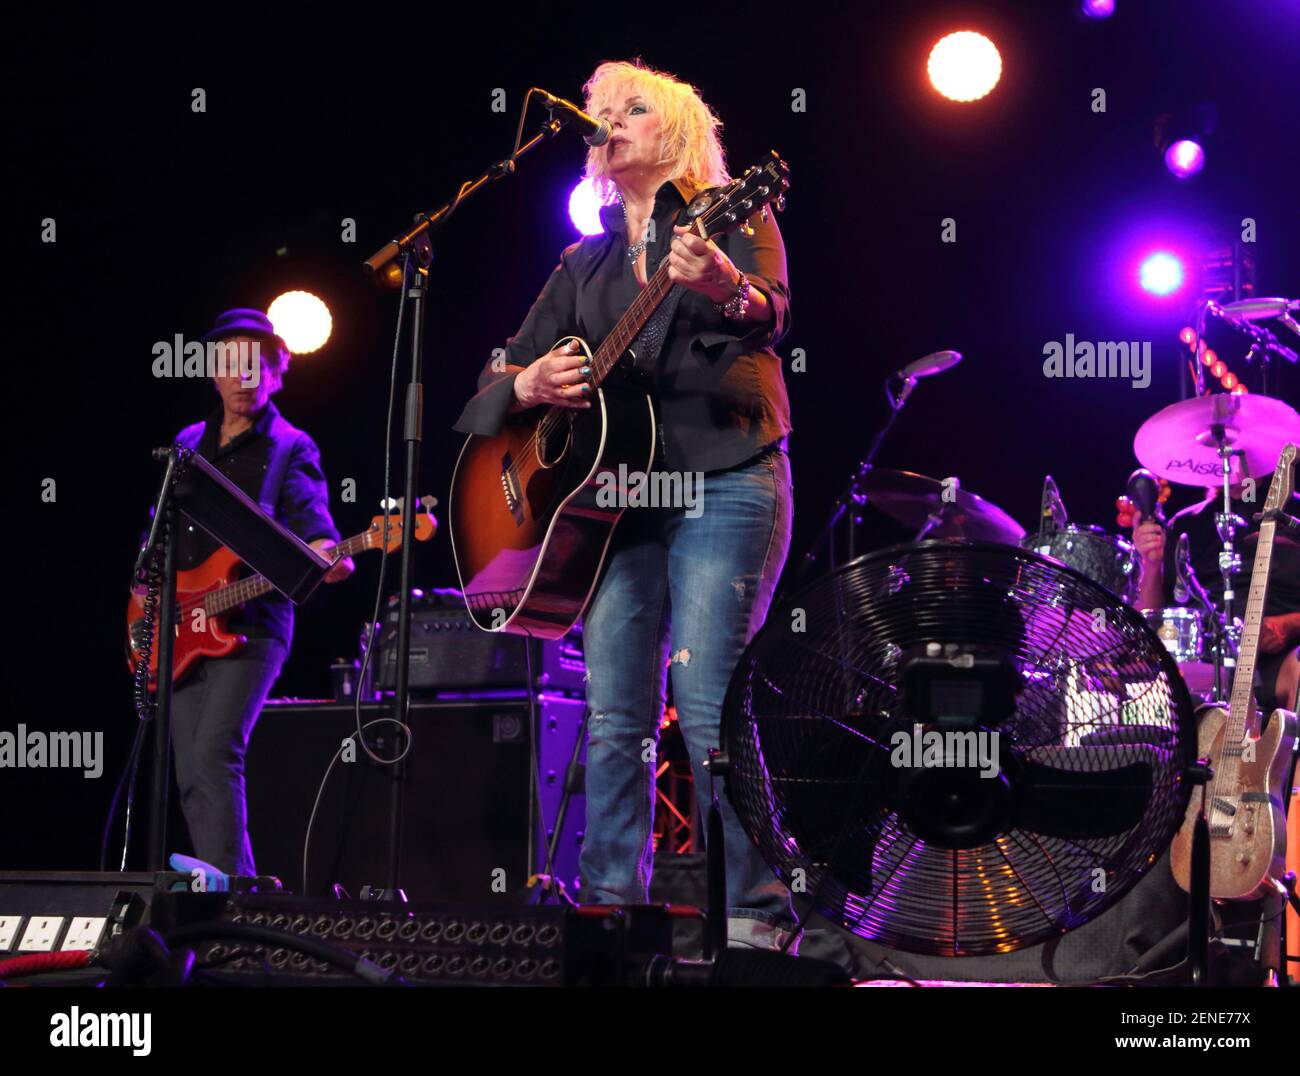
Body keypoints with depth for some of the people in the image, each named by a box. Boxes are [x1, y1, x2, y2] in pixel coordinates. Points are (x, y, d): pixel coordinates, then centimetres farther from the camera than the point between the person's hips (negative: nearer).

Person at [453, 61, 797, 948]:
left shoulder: (730, 222, 5)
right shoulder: (586, 265, 20)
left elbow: (770, 319, -16)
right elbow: (498, 380, 18)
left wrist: (728, 291, -39)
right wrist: (528, 385, -6)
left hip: (725, 483, -5)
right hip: (620, 492, 5)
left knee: (707, 704, -15)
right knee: (614, 715, -1)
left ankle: (756, 916, -10)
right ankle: (610, 906, 5)